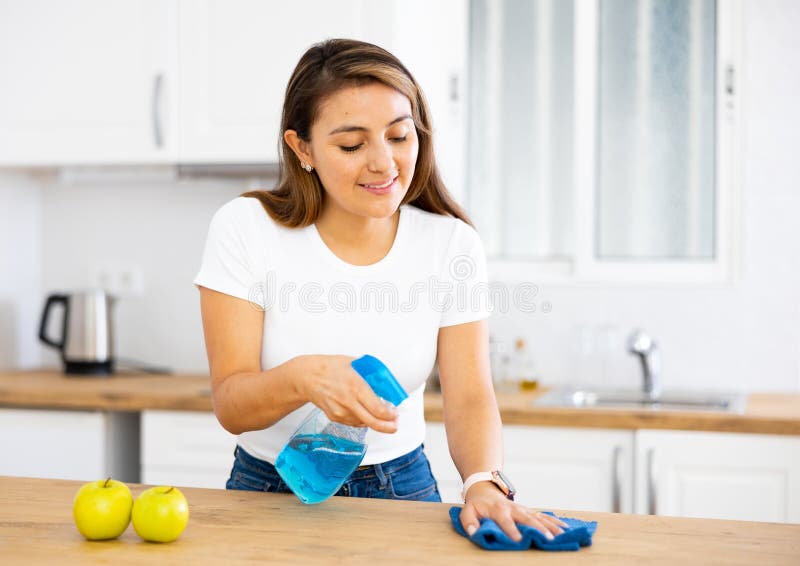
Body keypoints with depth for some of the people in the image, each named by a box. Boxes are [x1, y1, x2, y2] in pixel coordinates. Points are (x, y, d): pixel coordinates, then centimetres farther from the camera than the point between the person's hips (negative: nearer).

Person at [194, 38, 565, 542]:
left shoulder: (452, 244, -6)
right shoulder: (245, 230, -11)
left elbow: (469, 398, -10)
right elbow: (230, 405, -15)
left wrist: (484, 482, -30)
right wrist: (302, 377, -36)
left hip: (402, 492, 1)